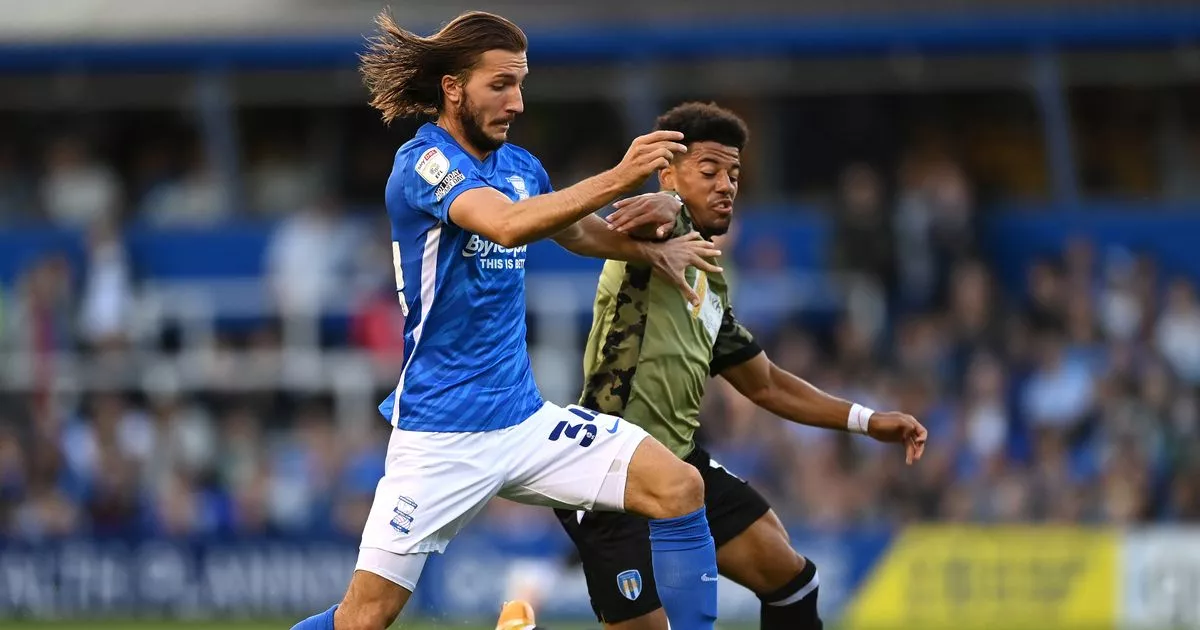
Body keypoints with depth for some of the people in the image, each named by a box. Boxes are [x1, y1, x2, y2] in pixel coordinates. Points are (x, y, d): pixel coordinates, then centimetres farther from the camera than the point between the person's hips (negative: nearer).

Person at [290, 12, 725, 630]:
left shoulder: (520, 167, 7)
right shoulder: (423, 162, -14)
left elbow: (575, 231, 28)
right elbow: (507, 224, -33)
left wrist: (645, 248, 8)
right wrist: (618, 178, -41)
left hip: (523, 419, 6)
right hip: (440, 434, -6)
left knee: (680, 488, -10)